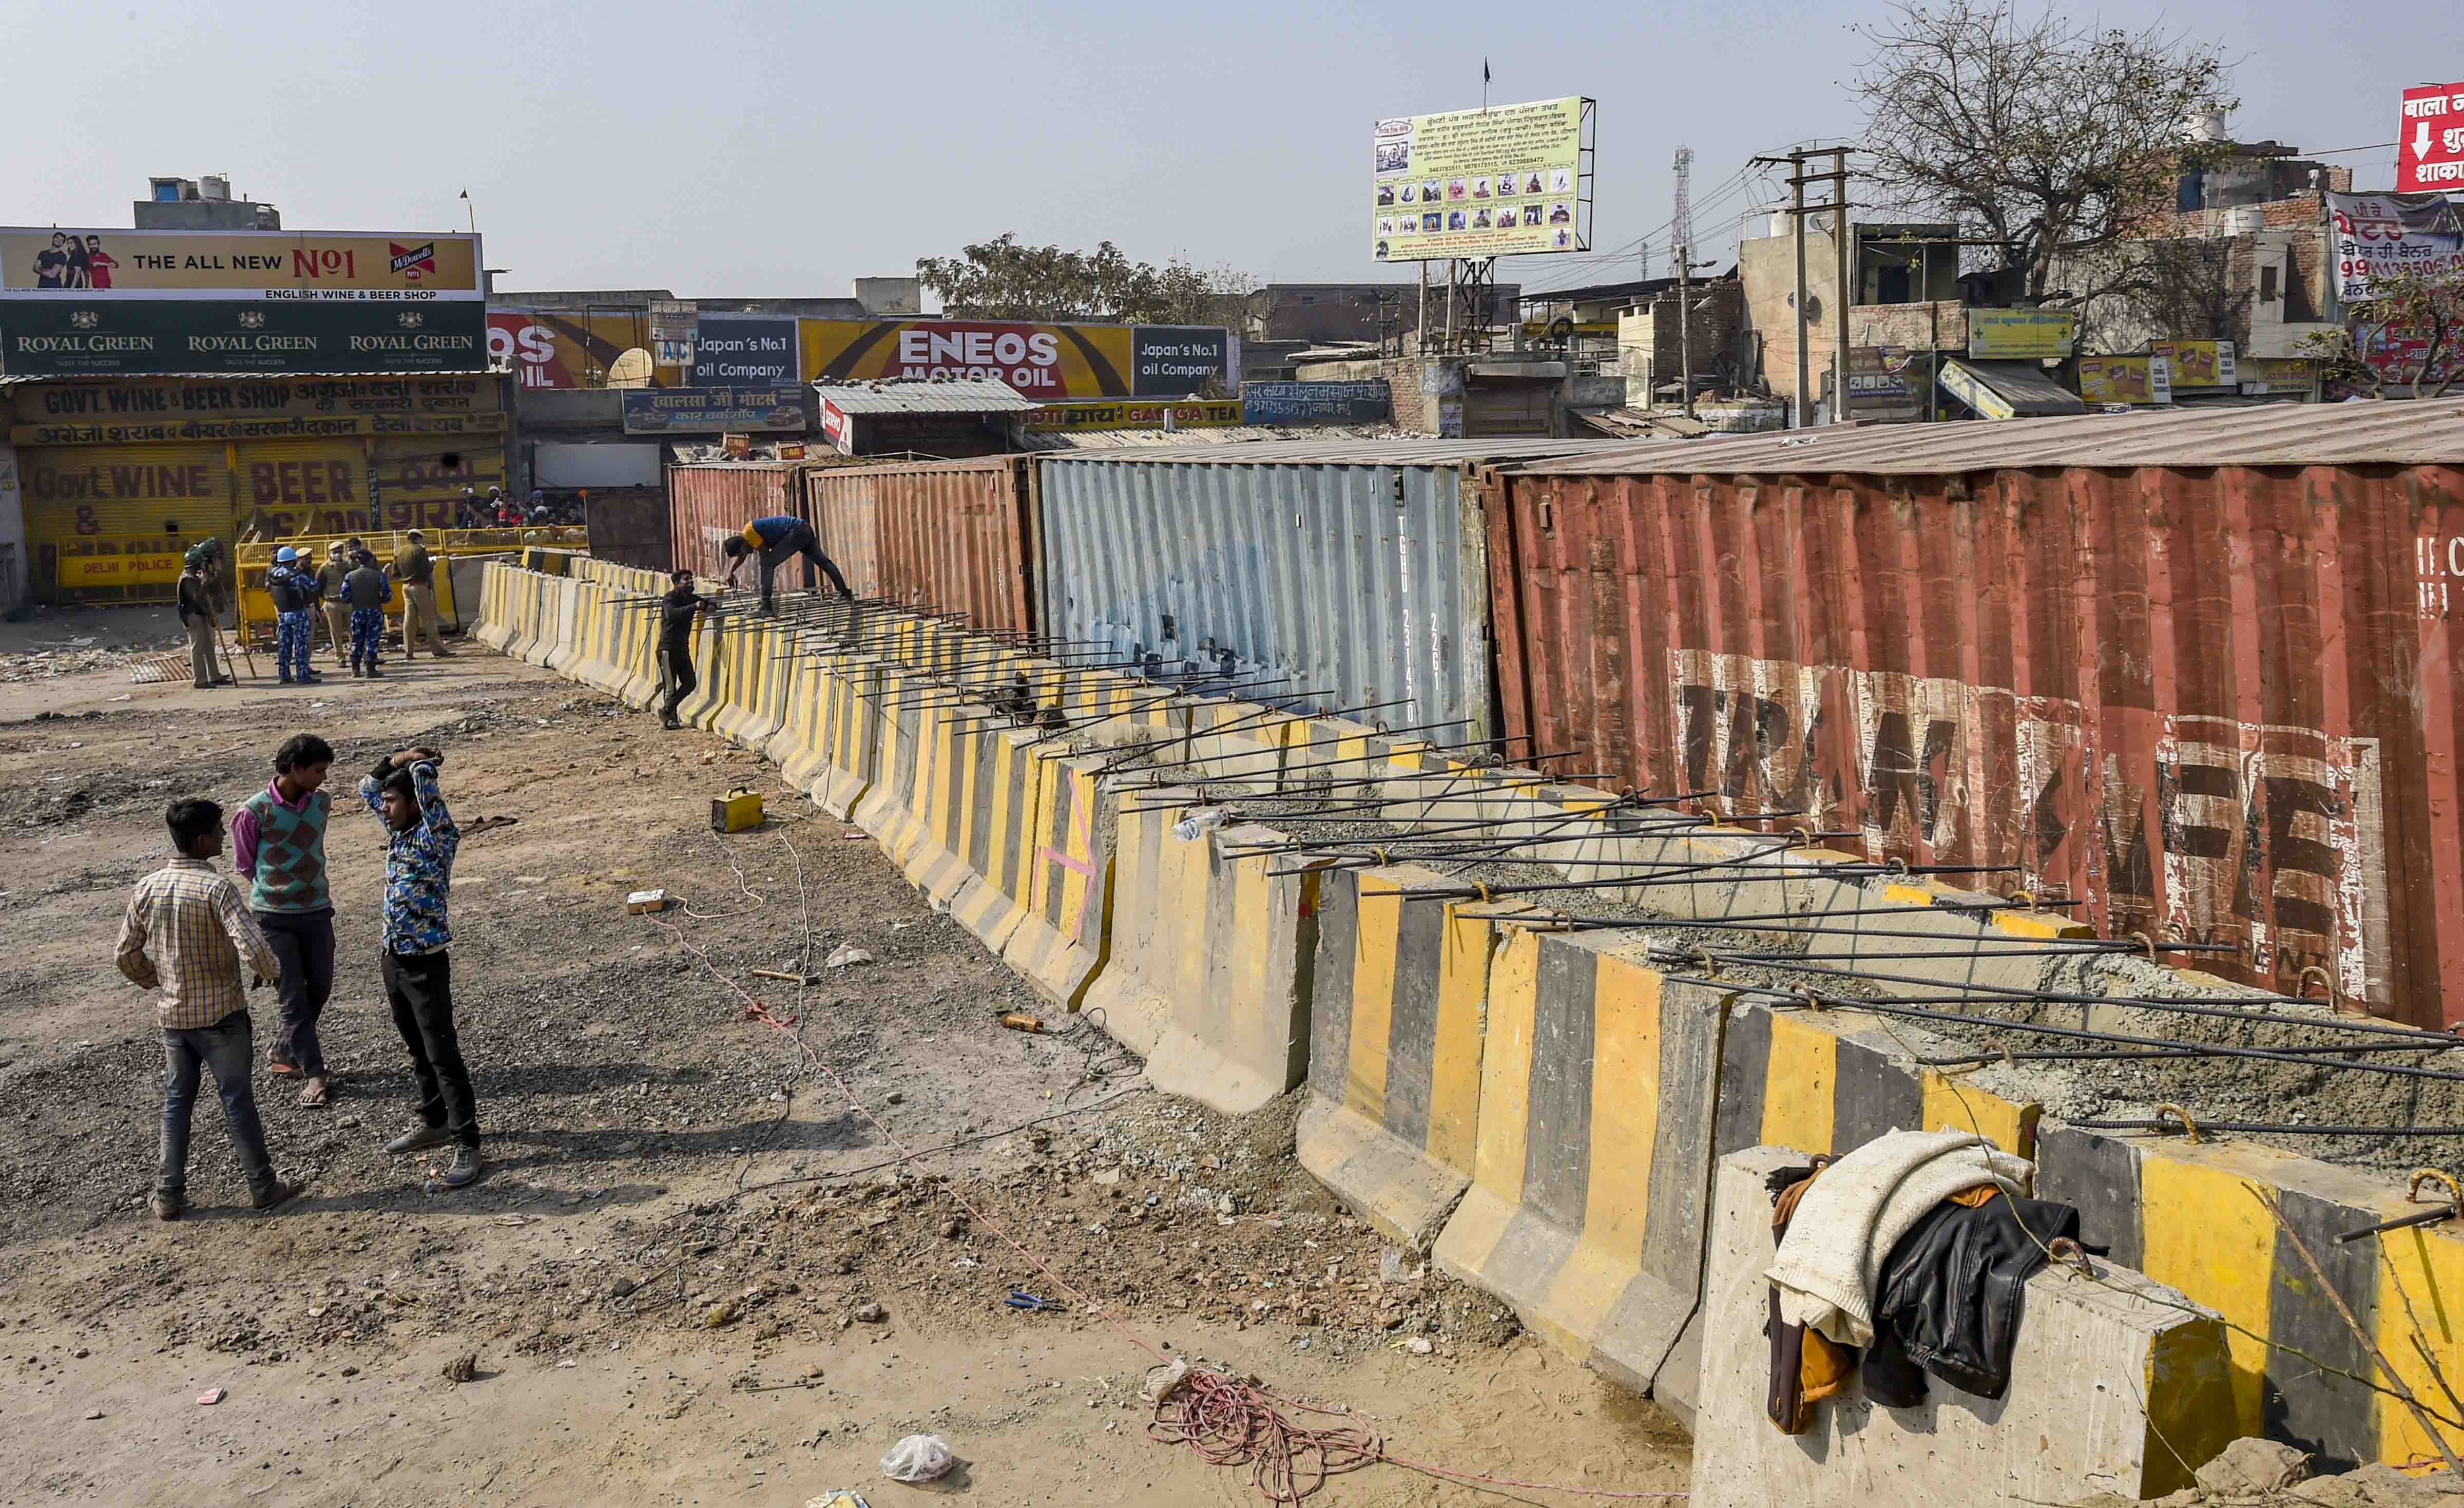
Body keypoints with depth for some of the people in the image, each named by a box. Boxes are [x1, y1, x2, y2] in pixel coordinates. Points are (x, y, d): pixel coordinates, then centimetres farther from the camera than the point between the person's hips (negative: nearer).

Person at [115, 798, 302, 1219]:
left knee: (176, 1102, 16)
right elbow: (252, 947, -28)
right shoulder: (217, 888, -20)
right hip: (221, 1014, -5)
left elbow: (127, 955, 5)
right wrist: (273, 970, -7)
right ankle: (263, 1187, 17)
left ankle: (168, 1196, 21)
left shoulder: (147, 888, -2)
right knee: (238, 1100, 7)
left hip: (172, 1015, 5)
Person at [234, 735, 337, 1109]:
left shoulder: (322, 802, 0)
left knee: (320, 989, 10)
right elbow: (244, 865, 1)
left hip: (317, 912, 5)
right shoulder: (254, 812, -14)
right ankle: (314, 1074, 1)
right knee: (293, 996, -3)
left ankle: (282, 1052, 31)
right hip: (275, 917, -5)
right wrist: (275, 890, 7)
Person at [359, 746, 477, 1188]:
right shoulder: (399, 832, 8)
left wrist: (416, 760, -5)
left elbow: (425, 778, -27)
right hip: (394, 959, 8)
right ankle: (434, 1123, 32)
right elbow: (367, 789, 19)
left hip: (427, 963, -8)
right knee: (418, 1050, 18)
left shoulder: (436, 836, -15)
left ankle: (467, 1144, -2)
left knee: (443, 1055, -6)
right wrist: (395, 759, 5)